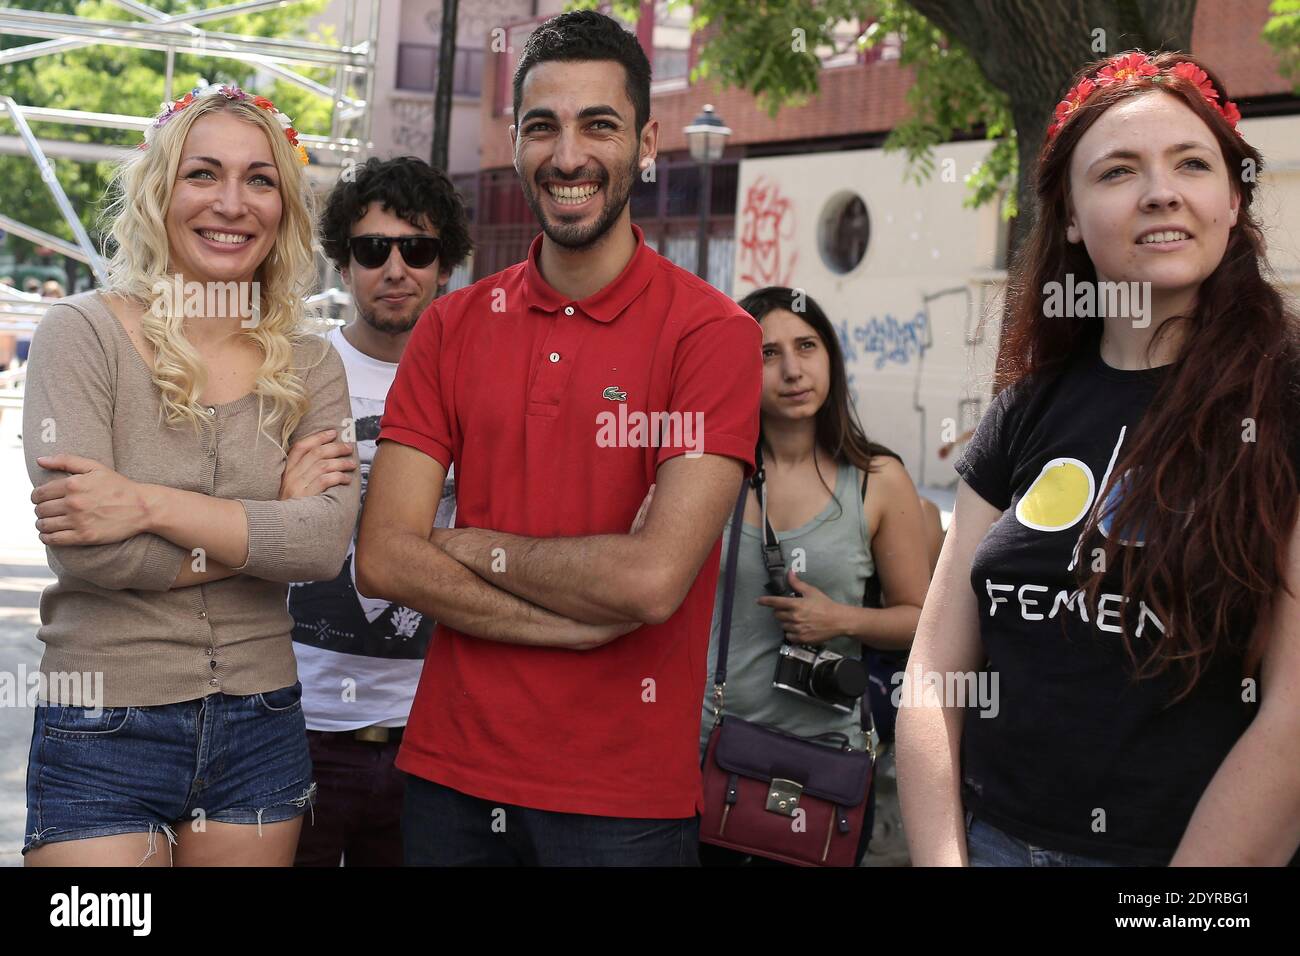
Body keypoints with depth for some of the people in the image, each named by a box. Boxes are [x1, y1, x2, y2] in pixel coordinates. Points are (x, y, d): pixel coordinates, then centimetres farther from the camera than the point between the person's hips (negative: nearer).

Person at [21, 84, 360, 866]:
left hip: (260, 735, 4)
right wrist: (265, 528, -10)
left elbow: (328, 542, -12)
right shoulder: (83, 334, -7)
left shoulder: (309, 364, 4)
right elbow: (84, 550, -18)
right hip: (104, 736, -3)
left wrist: (152, 503, -21)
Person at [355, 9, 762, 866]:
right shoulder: (452, 327, 4)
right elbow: (382, 559, -5)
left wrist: (473, 548, -7)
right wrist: (582, 621, -14)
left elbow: (653, 578, -20)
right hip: (451, 774, 4)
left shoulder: (713, 334, -9)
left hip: (626, 797, -3)